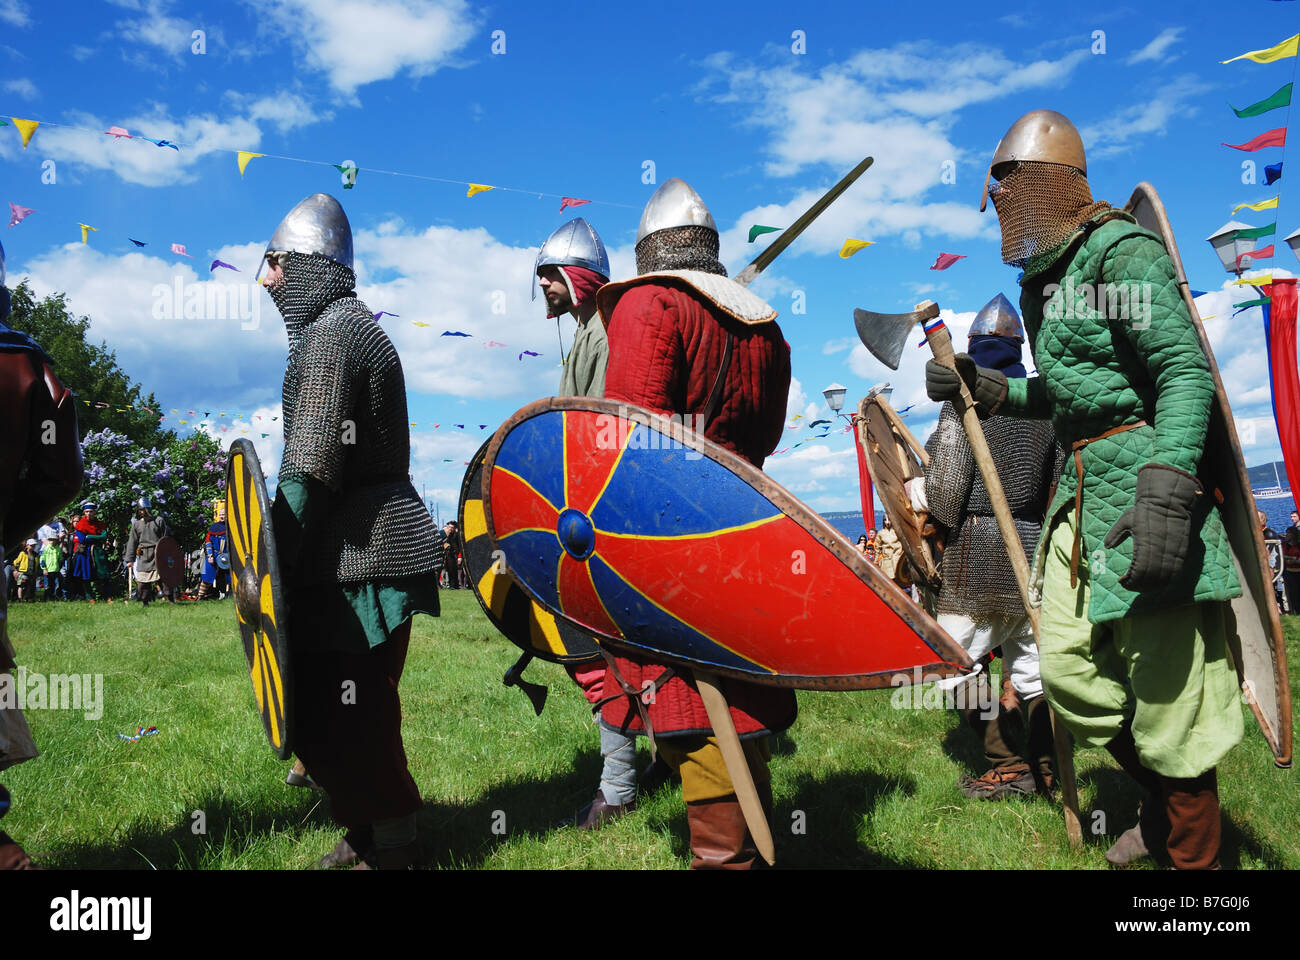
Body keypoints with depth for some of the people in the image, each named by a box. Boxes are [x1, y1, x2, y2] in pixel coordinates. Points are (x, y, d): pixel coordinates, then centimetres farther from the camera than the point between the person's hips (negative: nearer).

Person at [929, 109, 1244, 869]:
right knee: (1070, 670, 14)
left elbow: (1187, 372, -19)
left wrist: (1167, 495, -30)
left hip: (1142, 474, -9)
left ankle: (1195, 851, 19)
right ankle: (1166, 805, 35)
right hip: (1083, 488, 9)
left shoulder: (1120, 252, -10)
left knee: (1166, 691, -1)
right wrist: (982, 388, 13)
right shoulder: (1042, 279, 16)